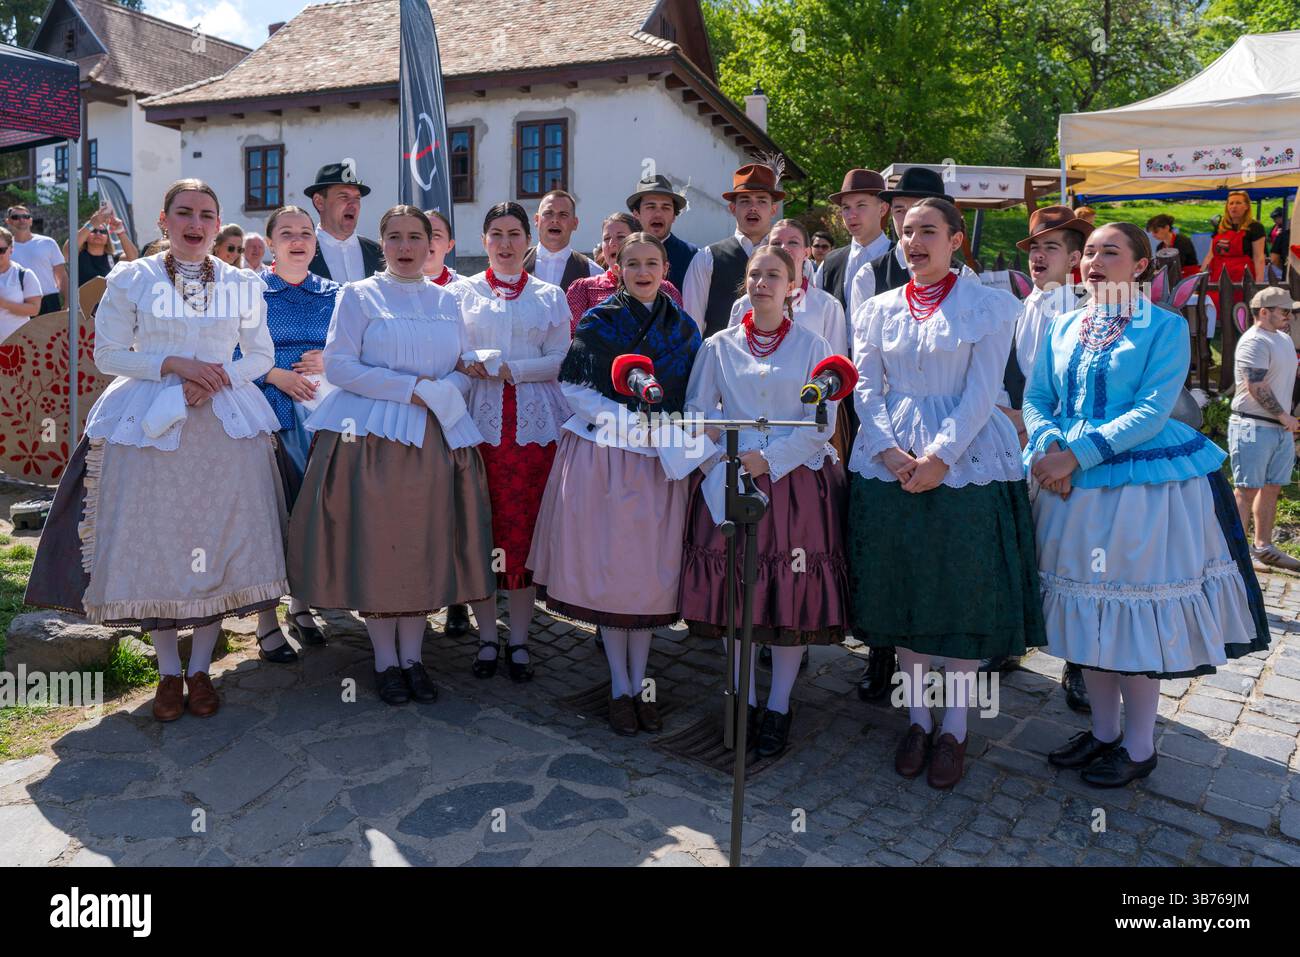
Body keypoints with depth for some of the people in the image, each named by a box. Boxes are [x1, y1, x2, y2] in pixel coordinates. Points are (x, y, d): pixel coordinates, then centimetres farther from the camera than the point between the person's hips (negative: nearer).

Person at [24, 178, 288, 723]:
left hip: (225, 424, 1)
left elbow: (261, 356, 8)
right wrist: (173, 363, -13)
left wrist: (216, 380, -11)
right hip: (148, 425, -1)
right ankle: (168, 671, 17)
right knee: (153, 544, 1)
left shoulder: (243, 284, 7)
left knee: (220, 542, 2)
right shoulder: (131, 280, 4)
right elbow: (107, 354, 2)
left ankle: (200, 667, 17)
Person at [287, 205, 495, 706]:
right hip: (373, 434, -3)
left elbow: (465, 367, 12)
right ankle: (385, 660, 12)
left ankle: (412, 655, 15)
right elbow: (338, 366, -6)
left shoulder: (447, 301, 14)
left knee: (426, 544, 4)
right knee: (375, 543, -1)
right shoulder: (358, 296, 3)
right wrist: (410, 389, -14)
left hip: (438, 436, 3)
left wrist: (444, 391, -11)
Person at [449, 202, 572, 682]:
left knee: (525, 529, -1)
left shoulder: (550, 296, 13)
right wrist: (491, 365, -13)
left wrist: (507, 368, -8)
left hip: (534, 421, 0)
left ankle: (519, 641, 10)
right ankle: (487, 638, 12)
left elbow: (559, 359, 3)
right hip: (480, 420, 0)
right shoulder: (460, 292, 12)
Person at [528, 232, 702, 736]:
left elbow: (693, 399, 12)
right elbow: (575, 391, -5)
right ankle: (619, 686, 13)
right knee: (608, 568, 0)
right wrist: (635, 423, -15)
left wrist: (677, 436, -8)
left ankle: (640, 682, 18)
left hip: (662, 461, 3)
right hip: (604, 457, -2)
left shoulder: (682, 327, 9)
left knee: (652, 569, 5)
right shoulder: (598, 322, 0)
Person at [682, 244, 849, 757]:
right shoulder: (719, 346, 8)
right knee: (732, 589, 4)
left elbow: (822, 422, -3)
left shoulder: (811, 345, 3)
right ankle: (743, 700, 20)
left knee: (792, 595, 1)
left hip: (795, 482, -1)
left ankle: (778, 706, 16)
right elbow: (696, 413, 5)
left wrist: (769, 460, -13)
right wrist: (717, 465, -10)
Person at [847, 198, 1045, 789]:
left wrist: (939, 457, -16)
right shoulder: (877, 311, 11)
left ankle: (954, 729, 15)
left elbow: (982, 391, -6)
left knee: (963, 594, 1)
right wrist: (891, 453, -10)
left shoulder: (989, 306, 2)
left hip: (965, 462, -3)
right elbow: (866, 389, 5)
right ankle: (917, 720, 22)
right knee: (903, 592, 7)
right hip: (889, 466, 3)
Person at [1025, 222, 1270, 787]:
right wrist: (1047, 448, -13)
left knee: (1138, 615, 1)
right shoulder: (1064, 329, 11)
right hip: (1073, 486, 5)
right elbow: (1036, 398, 7)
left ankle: (1139, 747, 18)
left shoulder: (1165, 328, -3)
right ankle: (1104, 730, 27)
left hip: (1144, 483, -5)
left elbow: (1151, 412, -14)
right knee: (1086, 611, 10)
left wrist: (1076, 455, -21)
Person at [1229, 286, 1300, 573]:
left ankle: (1263, 547, 21)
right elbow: (1256, 386, -20)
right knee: (1247, 490, -7)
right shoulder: (1254, 341, -13)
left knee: (1272, 488, 12)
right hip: (1253, 427, -9)